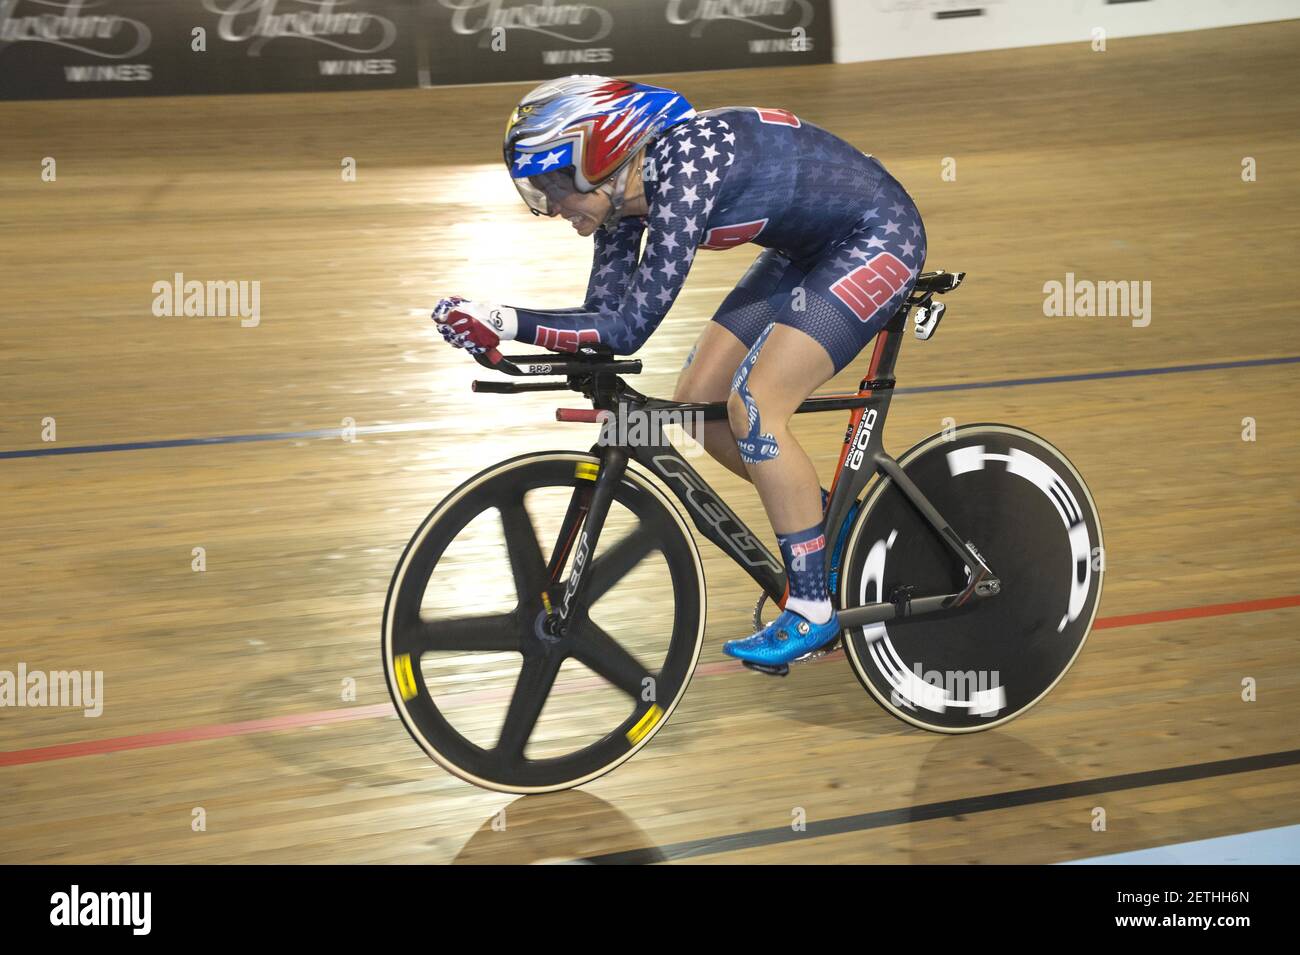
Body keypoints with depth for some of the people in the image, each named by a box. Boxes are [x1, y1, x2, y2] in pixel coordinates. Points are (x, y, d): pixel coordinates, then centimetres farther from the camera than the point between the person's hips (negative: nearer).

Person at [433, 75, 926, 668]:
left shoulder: (683, 172, -32)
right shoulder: (624, 188, -6)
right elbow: (605, 312, -4)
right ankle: (830, 520, 23)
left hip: (877, 238, -9)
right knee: (697, 405, 2)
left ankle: (813, 610, -7)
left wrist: (503, 322, -34)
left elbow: (629, 328, -33)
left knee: (753, 407, -19)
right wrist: (493, 327, -17)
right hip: (809, 247, 9)